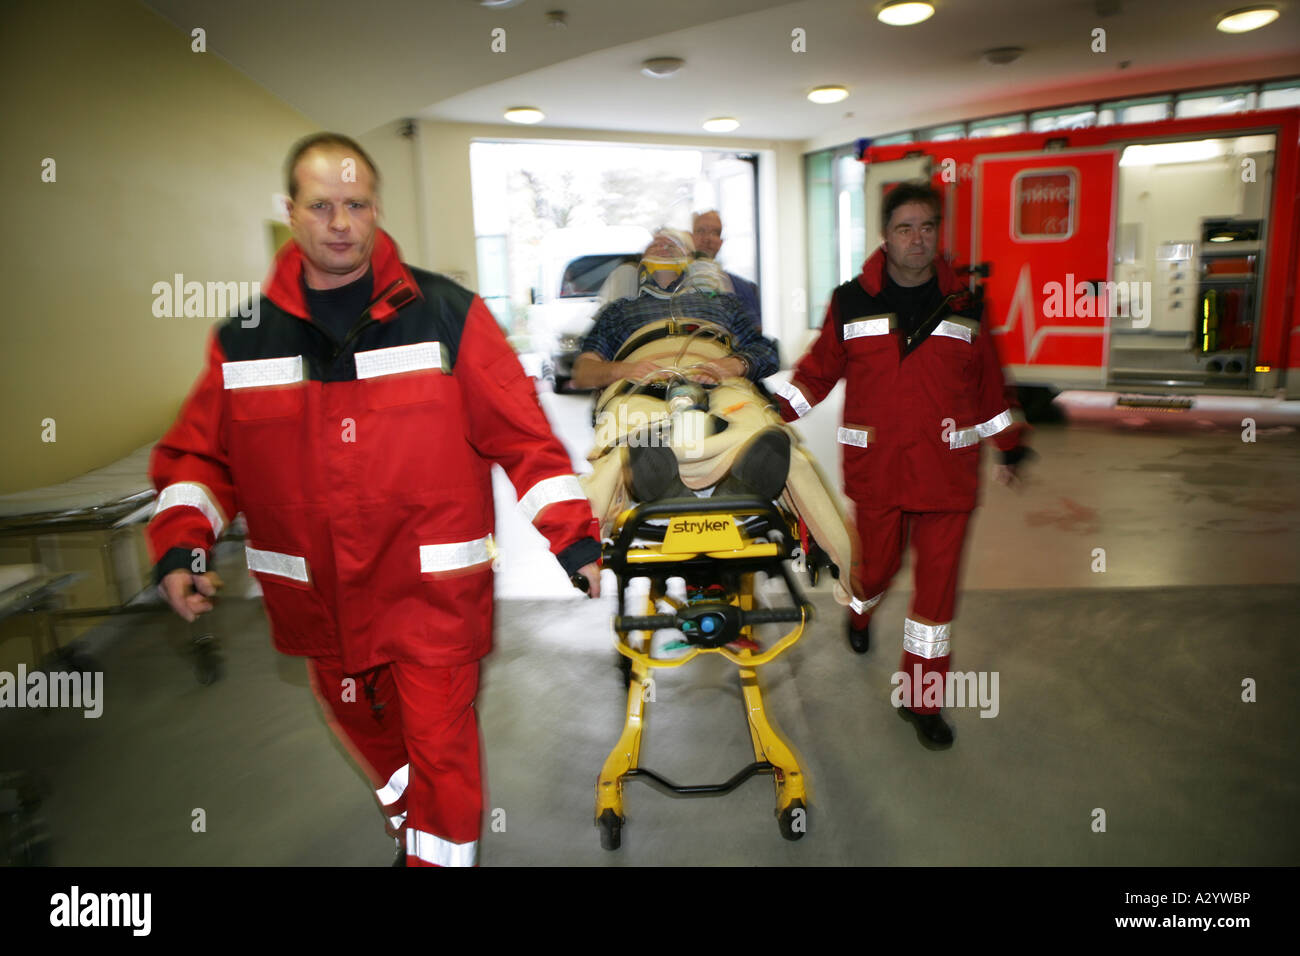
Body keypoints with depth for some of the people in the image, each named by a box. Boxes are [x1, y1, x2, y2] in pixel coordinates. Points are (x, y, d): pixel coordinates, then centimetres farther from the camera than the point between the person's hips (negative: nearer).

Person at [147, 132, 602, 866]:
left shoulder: (447, 313, -7)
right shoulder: (244, 335, 2)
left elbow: (523, 432, -8)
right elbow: (200, 452, 8)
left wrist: (573, 535, -14)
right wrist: (180, 546, -6)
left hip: (433, 590, -4)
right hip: (321, 598, 4)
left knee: (440, 750, 4)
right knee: (366, 734, 24)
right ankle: (412, 832, 53)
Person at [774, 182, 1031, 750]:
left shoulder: (962, 305, 6)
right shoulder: (851, 303, 1)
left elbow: (988, 383, 14)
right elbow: (818, 371, 9)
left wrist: (1010, 448, 20)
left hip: (946, 469, 1)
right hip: (876, 468, -1)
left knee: (938, 580, 3)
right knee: (877, 564, 11)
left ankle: (921, 698, 18)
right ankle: (861, 612, 49)